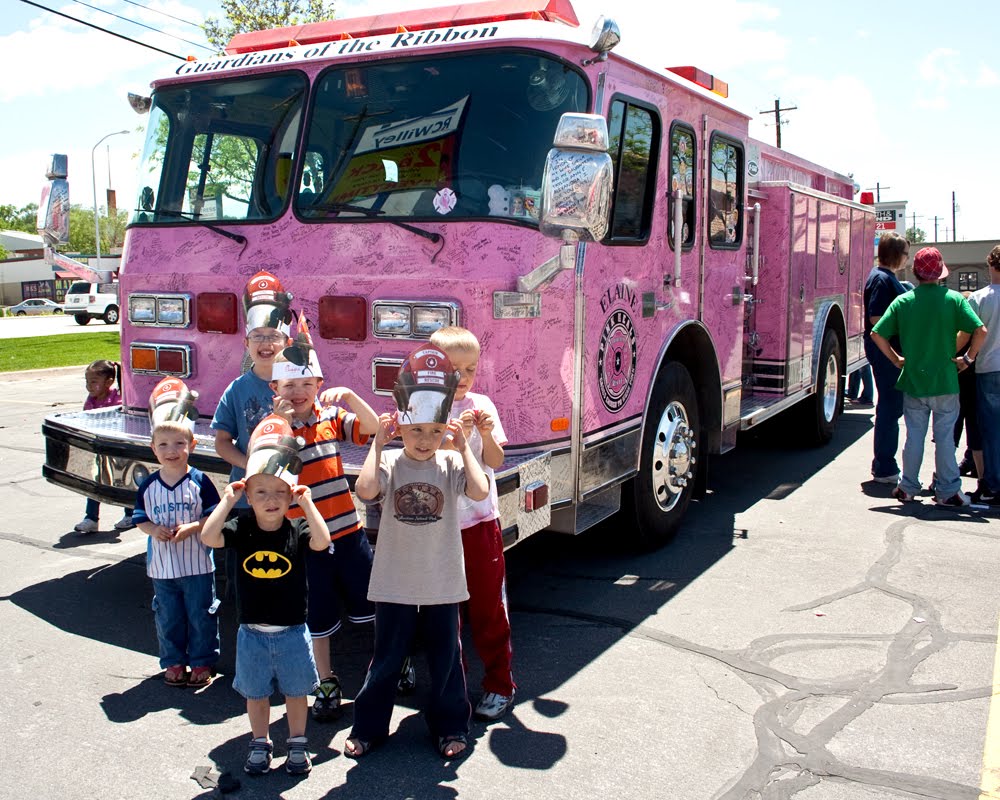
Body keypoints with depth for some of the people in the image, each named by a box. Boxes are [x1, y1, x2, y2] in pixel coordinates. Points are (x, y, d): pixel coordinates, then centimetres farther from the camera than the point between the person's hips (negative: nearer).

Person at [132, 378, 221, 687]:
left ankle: (202, 662, 23)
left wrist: (192, 527, -22)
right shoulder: (148, 486, -1)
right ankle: (174, 662, 31)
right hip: (162, 566, 3)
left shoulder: (199, 481, -9)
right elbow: (140, 519, 6)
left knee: (201, 615, 8)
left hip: (197, 564, -3)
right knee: (168, 618, 14)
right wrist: (154, 530, -13)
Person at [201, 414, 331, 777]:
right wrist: (227, 500, -23)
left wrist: (307, 503, -27)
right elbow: (208, 537, -24)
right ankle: (260, 744, 37)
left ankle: (297, 744, 33)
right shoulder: (241, 529, -8)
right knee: (256, 693, 18)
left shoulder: (296, 530, -11)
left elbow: (322, 541, -30)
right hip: (252, 633, 1)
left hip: (292, 631, -1)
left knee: (296, 692, 15)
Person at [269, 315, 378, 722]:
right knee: (318, 618, 12)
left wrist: (348, 395, -21)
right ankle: (326, 684, 28)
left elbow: (372, 427, -8)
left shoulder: (330, 417, 2)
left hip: (348, 531, 2)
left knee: (372, 602, 13)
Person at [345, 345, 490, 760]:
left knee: (446, 657, 14)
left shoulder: (451, 464, -6)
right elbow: (365, 488, -27)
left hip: (442, 583, 1)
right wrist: (377, 443, -21)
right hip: (395, 583, 0)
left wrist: (463, 446, -17)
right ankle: (368, 727, 29)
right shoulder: (389, 462, -8)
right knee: (386, 659, 12)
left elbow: (480, 490, -23)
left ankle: (450, 726, 31)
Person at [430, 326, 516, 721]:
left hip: (480, 521, 1)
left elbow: (495, 461, 0)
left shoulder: (482, 405, 2)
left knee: (488, 607, 6)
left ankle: (499, 684, 19)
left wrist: (486, 434, -19)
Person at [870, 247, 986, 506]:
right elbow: (980, 331, -14)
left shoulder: (902, 301, -1)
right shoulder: (954, 299, -6)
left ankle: (908, 487, 18)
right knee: (944, 436, 6)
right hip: (945, 380, -2)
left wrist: (896, 359, 6)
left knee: (914, 436, 11)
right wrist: (968, 358, -1)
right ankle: (947, 491, 10)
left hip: (912, 379, 2)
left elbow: (877, 334, -3)